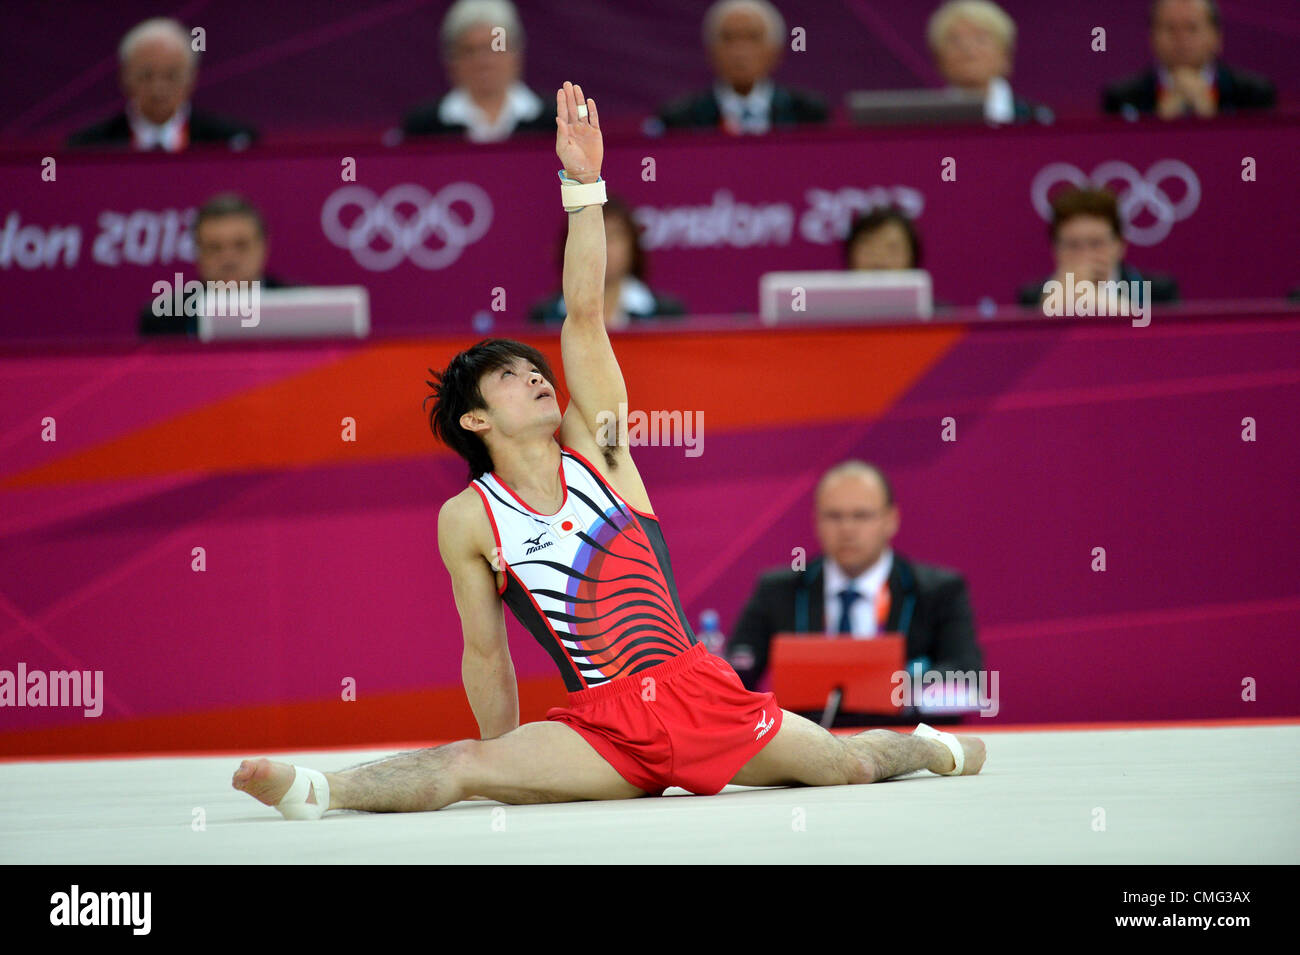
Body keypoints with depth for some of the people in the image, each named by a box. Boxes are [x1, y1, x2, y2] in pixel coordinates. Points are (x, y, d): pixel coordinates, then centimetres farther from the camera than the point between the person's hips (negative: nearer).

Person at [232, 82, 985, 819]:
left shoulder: (593, 448, 5)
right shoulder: (469, 519, 1)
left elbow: (585, 318, -4)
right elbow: (486, 651, 7)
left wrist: (584, 186, -12)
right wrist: (513, 763, 7)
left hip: (700, 691, 2)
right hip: (602, 729, -2)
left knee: (848, 765, -4)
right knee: (466, 767, -28)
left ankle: (927, 746, 28)